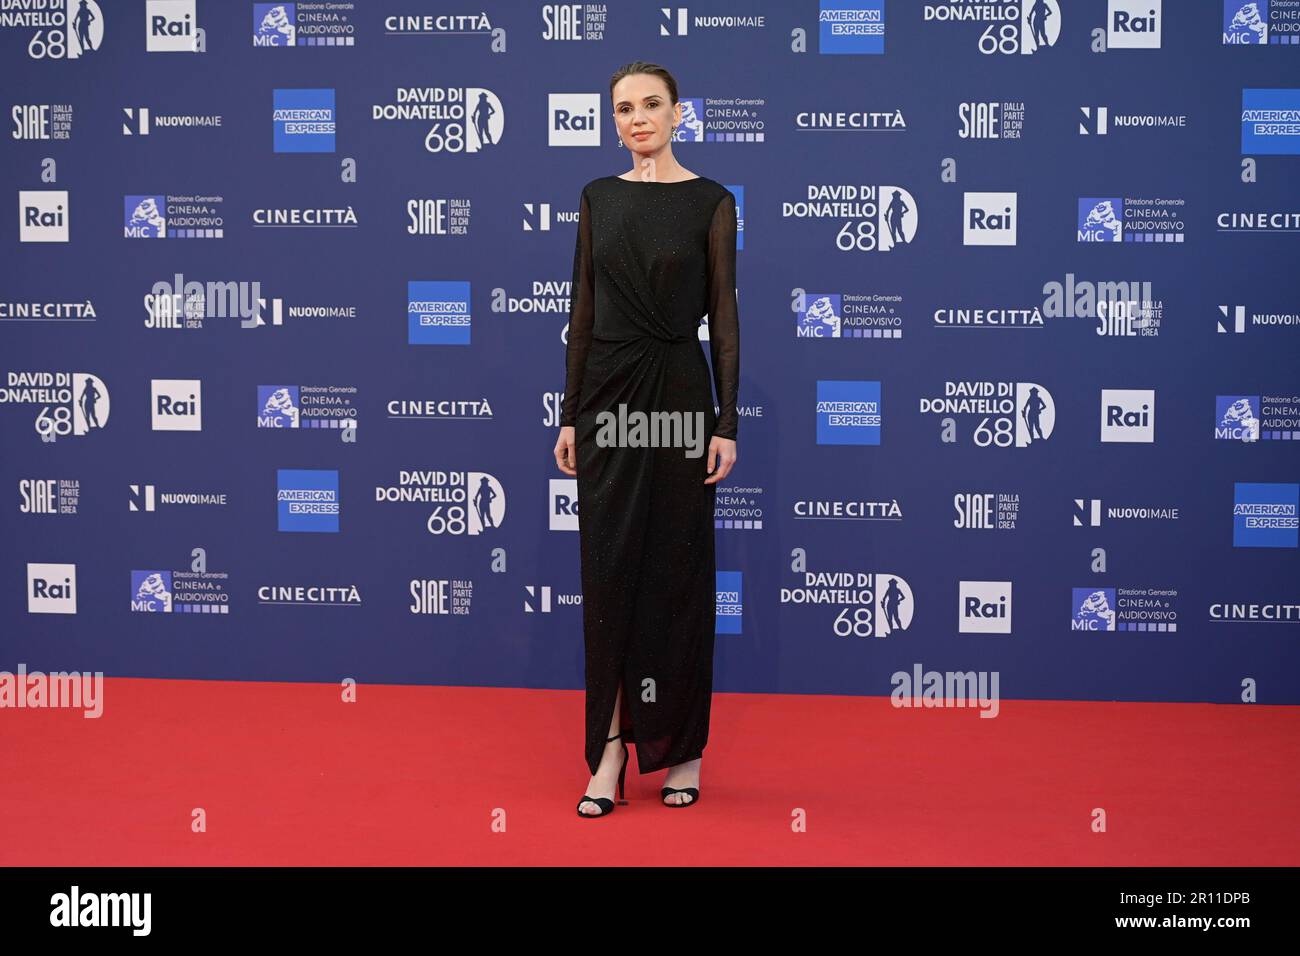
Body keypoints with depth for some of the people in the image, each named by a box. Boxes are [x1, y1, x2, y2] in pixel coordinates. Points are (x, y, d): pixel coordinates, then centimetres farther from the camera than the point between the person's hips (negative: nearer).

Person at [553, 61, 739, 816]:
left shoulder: (711, 201, -2)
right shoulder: (598, 197, 9)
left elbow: (723, 315, -4)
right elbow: (583, 311, 9)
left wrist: (727, 422, -9)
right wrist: (570, 414, 5)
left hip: (679, 395, -3)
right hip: (607, 395, 3)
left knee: (678, 570, 3)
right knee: (608, 570, 4)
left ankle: (682, 748, 17)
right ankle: (611, 747, 12)